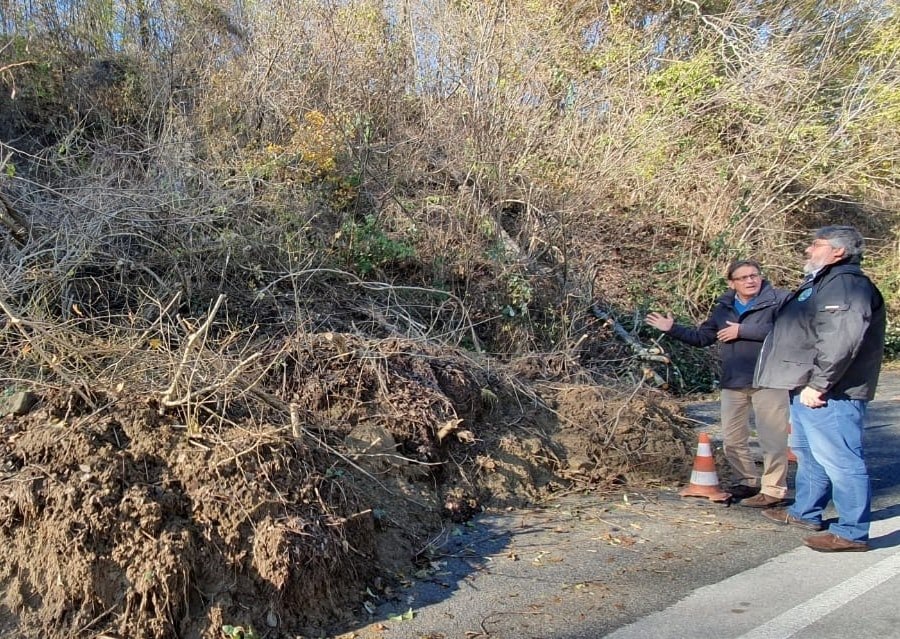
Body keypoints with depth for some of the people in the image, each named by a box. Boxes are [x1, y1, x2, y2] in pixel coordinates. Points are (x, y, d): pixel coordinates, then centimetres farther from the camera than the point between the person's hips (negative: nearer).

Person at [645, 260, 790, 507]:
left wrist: (742, 331, -18)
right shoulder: (724, 308, 13)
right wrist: (672, 329, 10)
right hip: (733, 383, 6)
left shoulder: (778, 300, -6)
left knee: (772, 438, -2)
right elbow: (701, 337, 19)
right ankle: (748, 482, 28)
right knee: (732, 439, 12)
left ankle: (774, 490, 8)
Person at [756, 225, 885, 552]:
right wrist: (808, 385, 23)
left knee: (839, 460, -6)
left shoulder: (847, 284, -16)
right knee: (808, 454, 22)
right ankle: (805, 512, 36)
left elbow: (840, 341, -28)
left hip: (829, 394, -12)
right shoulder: (821, 283, 20)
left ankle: (852, 532, 1)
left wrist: (818, 385, -26)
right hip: (807, 390, 12)